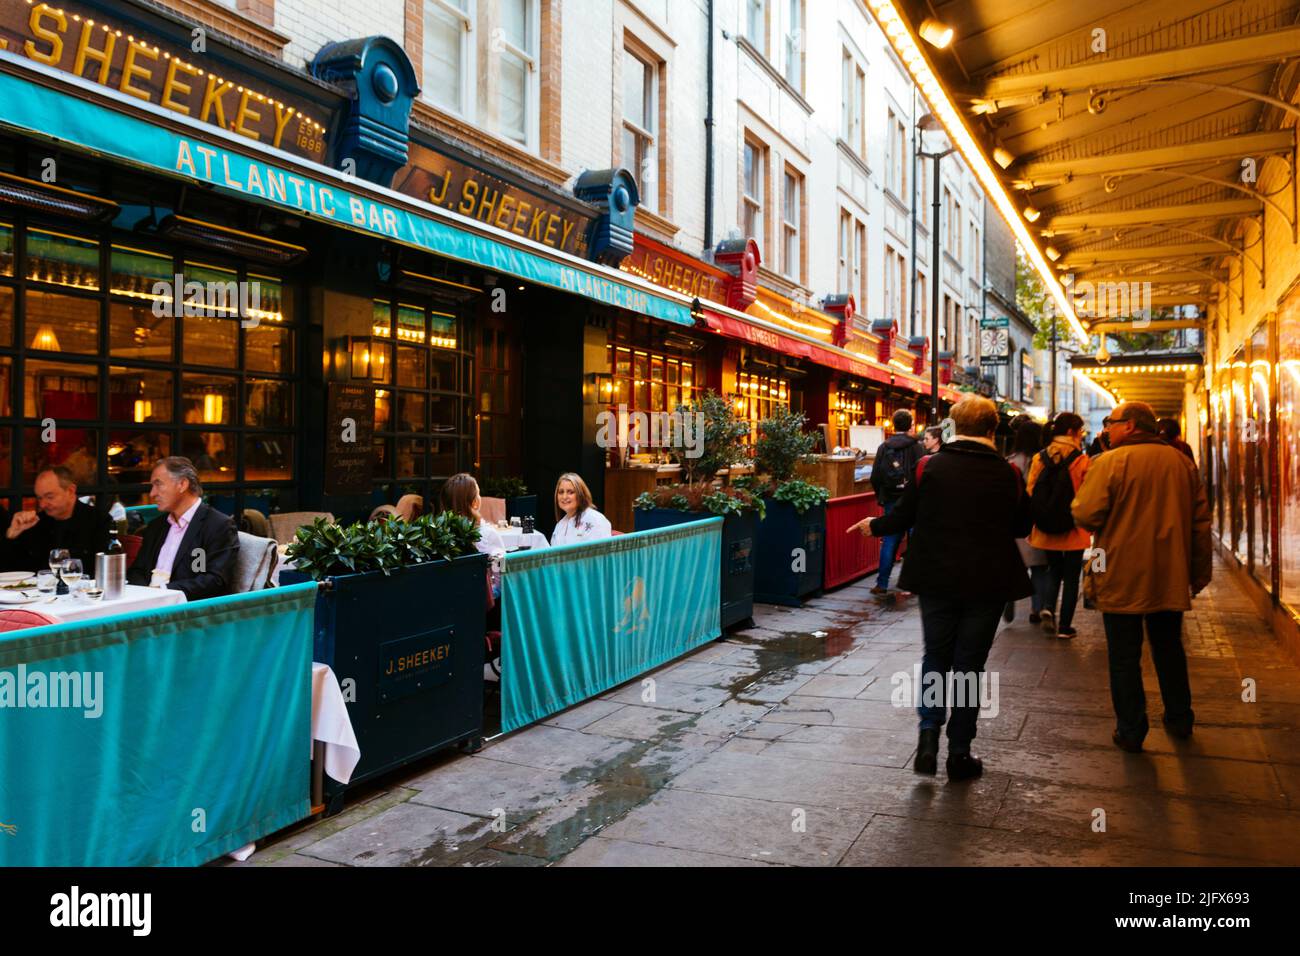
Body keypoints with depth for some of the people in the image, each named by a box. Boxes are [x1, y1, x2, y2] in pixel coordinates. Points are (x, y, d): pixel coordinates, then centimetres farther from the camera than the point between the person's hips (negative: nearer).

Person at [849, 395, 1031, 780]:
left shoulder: (929, 466, -8)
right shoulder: (1007, 473, -6)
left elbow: (903, 516, -3)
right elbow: (1022, 527, 5)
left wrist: (873, 525, 17)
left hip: (936, 580, 0)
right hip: (987, 583, 0)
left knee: (935, 657, 16)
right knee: (969, 664, 10)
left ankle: (928, 733, 0)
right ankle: (959, 753, 15)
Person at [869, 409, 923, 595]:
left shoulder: (884, 447, 1)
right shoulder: (915, 446, -8)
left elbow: (875, 477, 1)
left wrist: (881, 496, 15)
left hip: (891, 501, 3)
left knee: (889, 541, 9)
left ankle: (882, 584, 8)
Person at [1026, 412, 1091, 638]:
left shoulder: (1039, 458, -3)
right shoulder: (1082, 461, -11)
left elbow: (1030, 492, -1)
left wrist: (1038, 519, 11)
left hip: (1046, 528, 3)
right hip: (1073, 528, -3)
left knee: (1054, 571, 21)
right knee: (1071, 577, 11)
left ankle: (1048, 608, -1)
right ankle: (1065, 625, 13)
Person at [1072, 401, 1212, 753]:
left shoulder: (1110, 462, -14)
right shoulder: (1182, 462, 6)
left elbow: (1086, 515, -18)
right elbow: (1201, 522, 10)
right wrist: (1199, 574, 18)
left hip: (1122, 578, -6)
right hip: (1170, 578, 6)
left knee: (1124, 657, 5)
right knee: (1169, 649, 22)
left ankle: (1131, 731, 12)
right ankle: (1179, 719, 34)